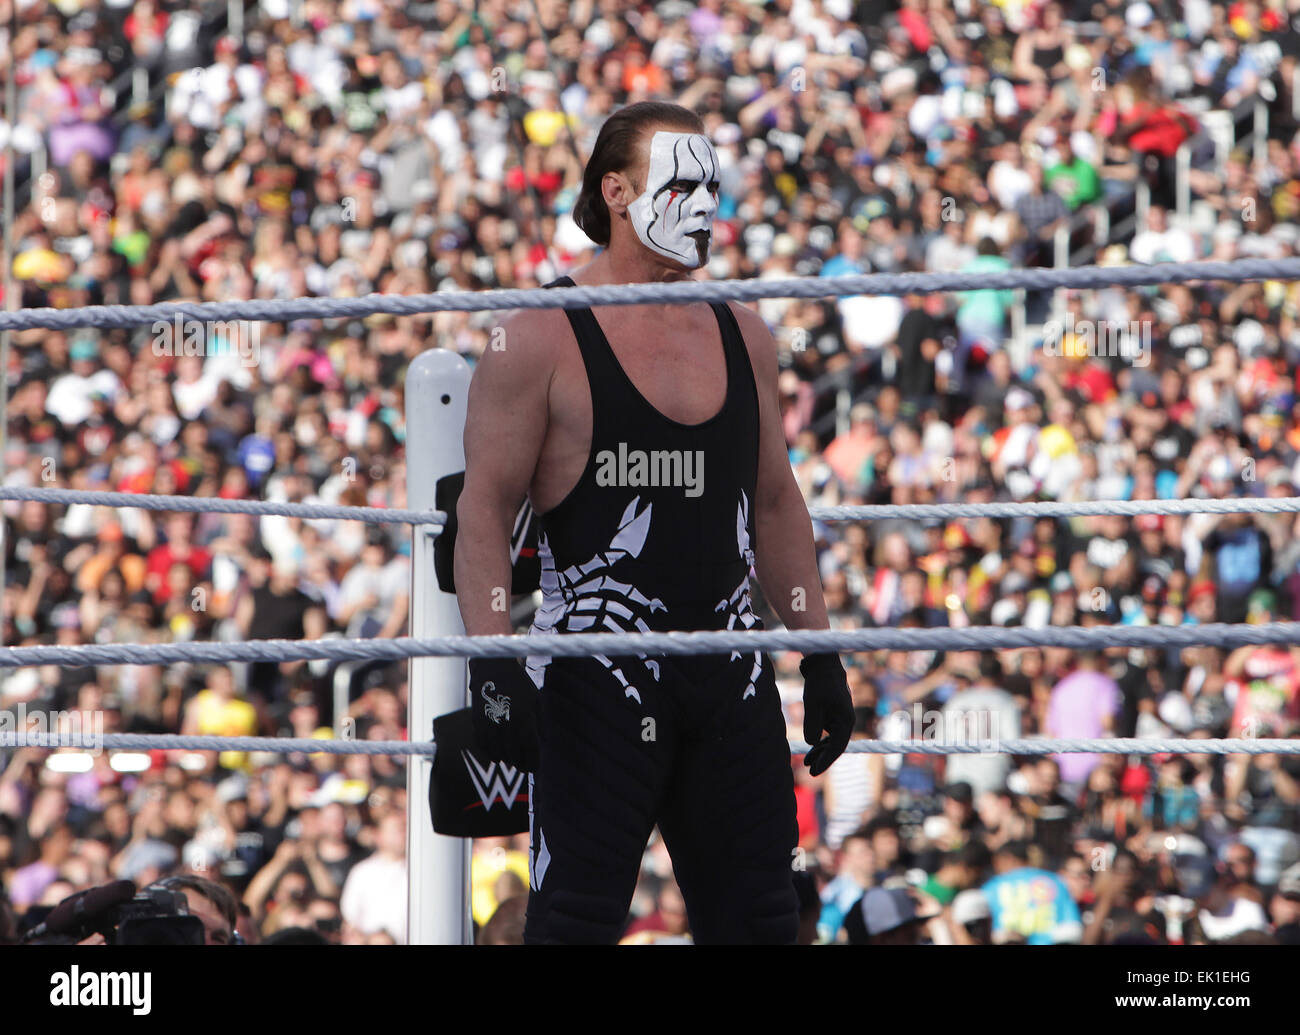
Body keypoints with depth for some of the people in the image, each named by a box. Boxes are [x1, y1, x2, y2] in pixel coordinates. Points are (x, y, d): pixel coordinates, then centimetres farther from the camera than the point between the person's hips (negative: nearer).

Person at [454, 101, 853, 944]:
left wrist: (819, 651, 17)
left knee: (759, 918, 6)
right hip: (595, 675, -6)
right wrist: (494, 661, -17)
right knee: (577, 916, -7)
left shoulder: (743, 337, 13)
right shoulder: (545, 338, -5)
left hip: (731, 670, 6)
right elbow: (485, 510, -8)